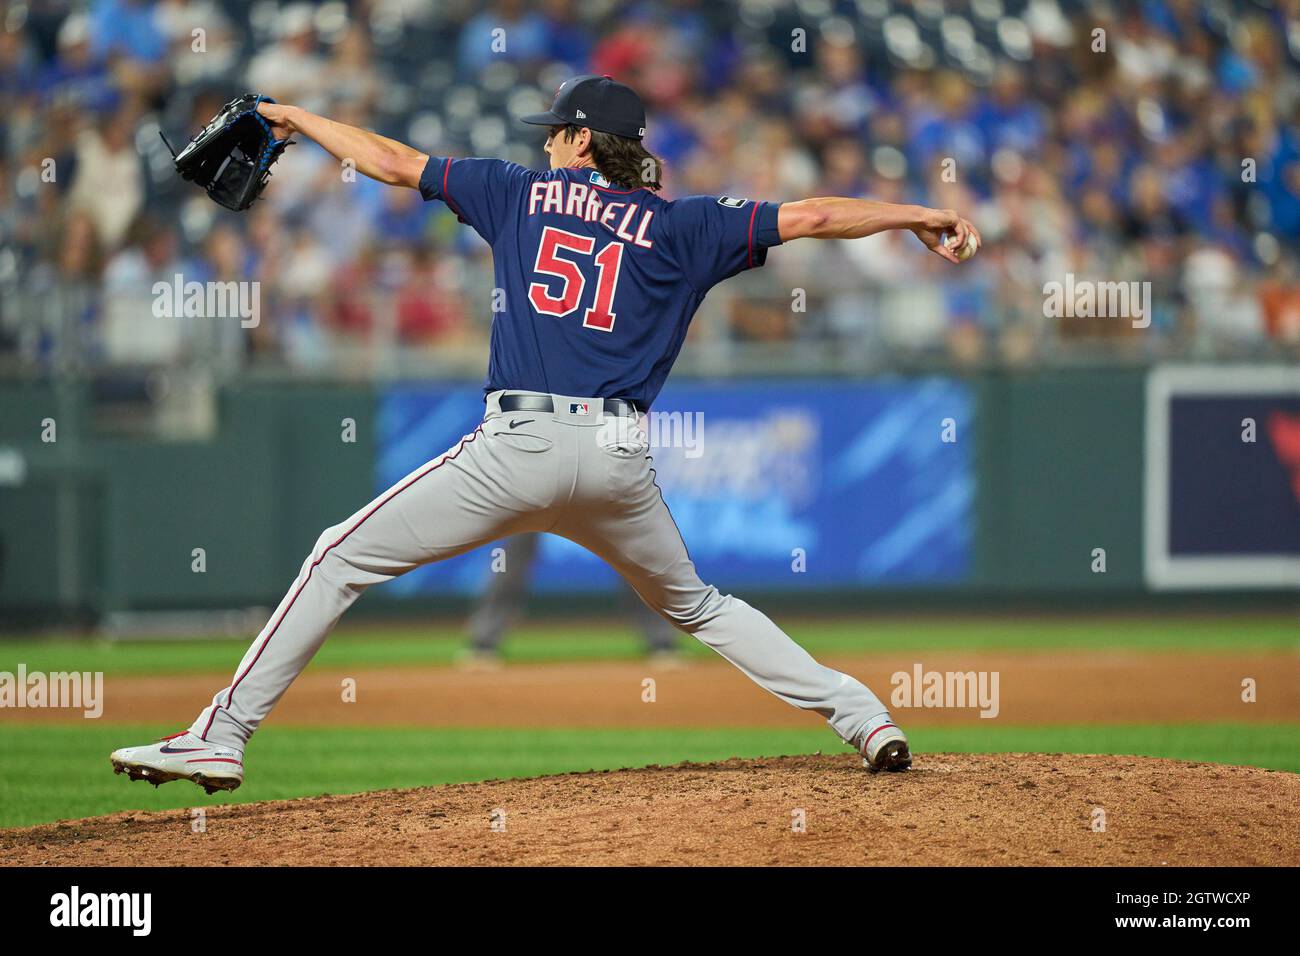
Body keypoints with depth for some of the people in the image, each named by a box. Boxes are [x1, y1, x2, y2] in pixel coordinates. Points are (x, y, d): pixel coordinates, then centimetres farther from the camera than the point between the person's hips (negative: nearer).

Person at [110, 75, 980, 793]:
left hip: (519, 447, -3)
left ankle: (222, 736, -6)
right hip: (621, 460, 3)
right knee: (695, 604, 25)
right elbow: (809, 218, 8)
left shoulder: (524, 192, 12)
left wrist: (298, 119, 31)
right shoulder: (677, 225, 12)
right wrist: (915, 216, 20)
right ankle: (862, 715, 14)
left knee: (343, 559, 3)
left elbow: (393, 162, 16)